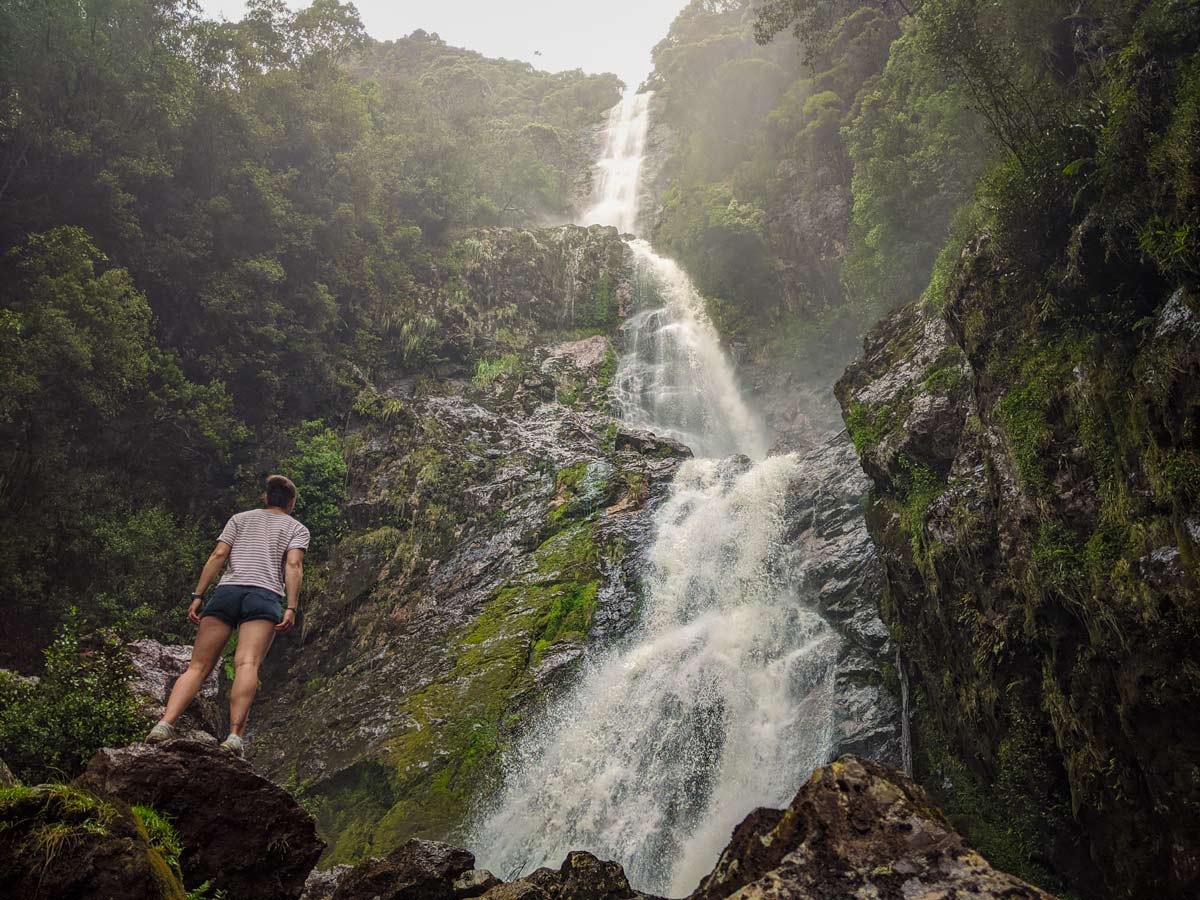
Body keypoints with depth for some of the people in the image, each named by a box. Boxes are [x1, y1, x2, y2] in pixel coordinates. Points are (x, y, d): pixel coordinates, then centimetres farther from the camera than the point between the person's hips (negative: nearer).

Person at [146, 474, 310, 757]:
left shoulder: (241, 518, 27)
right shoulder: (297, 528, 20)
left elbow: (218, 555, 12)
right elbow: (293, 566, 2)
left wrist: (197, 596, 8)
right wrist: (291, 608, -7)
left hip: (227, 591, 2)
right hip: (265, 596, -2)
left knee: (197, 666, 1)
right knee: (247, 665, -20)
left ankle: (166, 723, -21)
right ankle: (235, 735, -38)